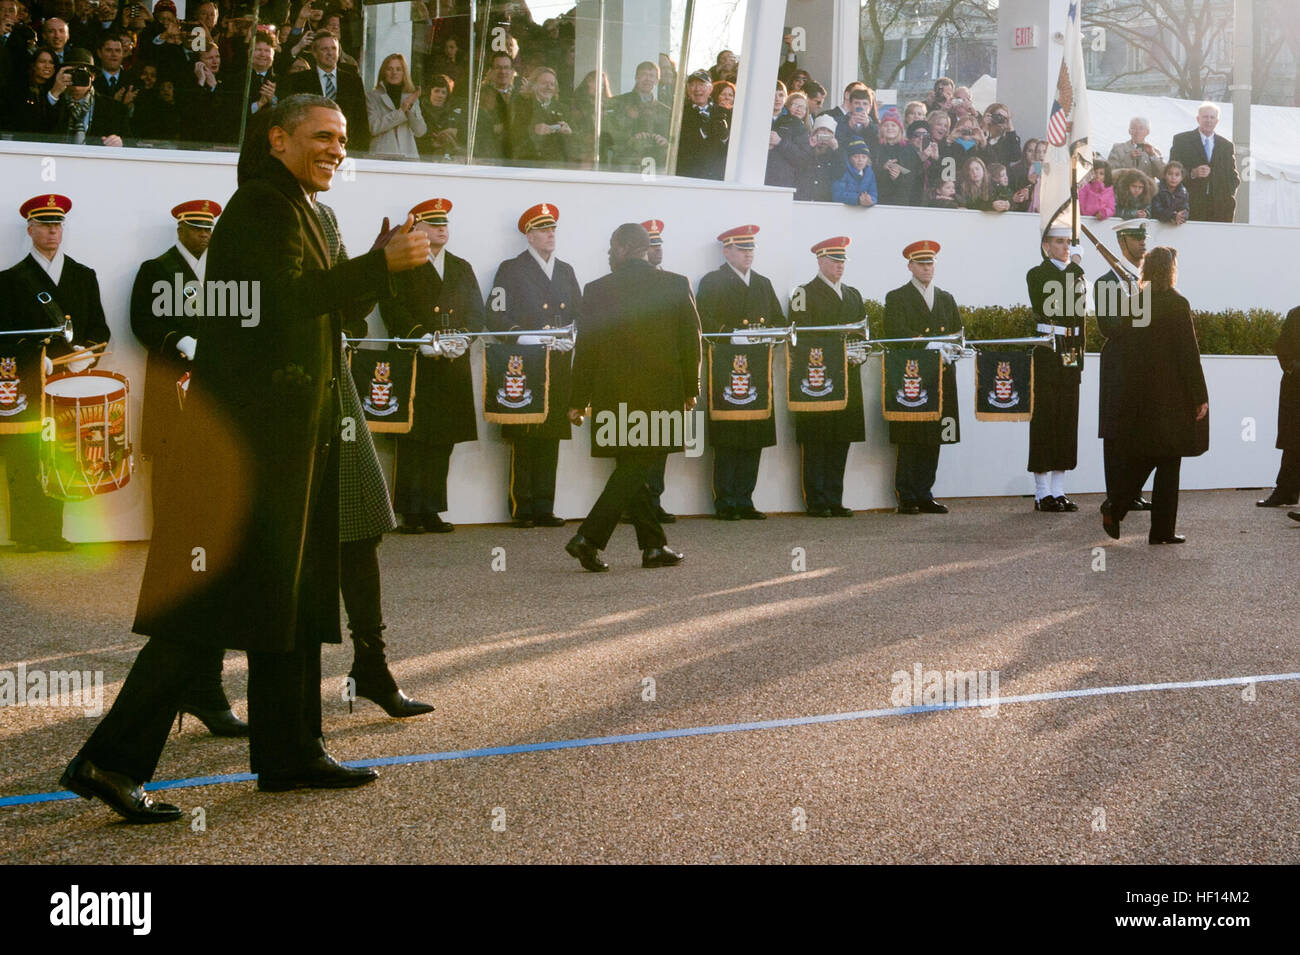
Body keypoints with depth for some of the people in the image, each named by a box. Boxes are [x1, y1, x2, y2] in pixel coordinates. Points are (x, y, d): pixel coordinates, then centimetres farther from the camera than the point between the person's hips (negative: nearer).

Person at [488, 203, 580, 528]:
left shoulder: (565, 271, 19)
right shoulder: (511, 269, 3)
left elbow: (581, 313, 20)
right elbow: (495, 318, -5)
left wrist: (572, 339, 0)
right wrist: (527, 338, -16)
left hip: (558, 366, 5)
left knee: (551, 438, 3)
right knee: (524, 440, -5)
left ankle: (544, 509, 7)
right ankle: (522, 509, -1)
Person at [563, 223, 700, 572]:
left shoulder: (597, 290, 0)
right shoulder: (676, 285, 0)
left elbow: (585, 349, 2)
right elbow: (691, 340, 2)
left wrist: (578, 400, 8)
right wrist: (690, 389, 13)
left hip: (613, 396, 2)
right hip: (661, 394, -2)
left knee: (630, 469, 12)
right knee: (634, 471, -1)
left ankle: (654, 546, 14)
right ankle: (589, 538, -11)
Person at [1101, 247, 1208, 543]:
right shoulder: (1177, 304, -12)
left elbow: (1131, 348, 8)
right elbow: (1189, 354, -13)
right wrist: (1200, 396, -8)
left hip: (1139, 391, 5)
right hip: (1171, 395, -5)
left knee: (1140, 457, 16)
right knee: (1168, 463, 4)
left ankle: (1115, 507, 0)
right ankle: (1162, 530, 8)